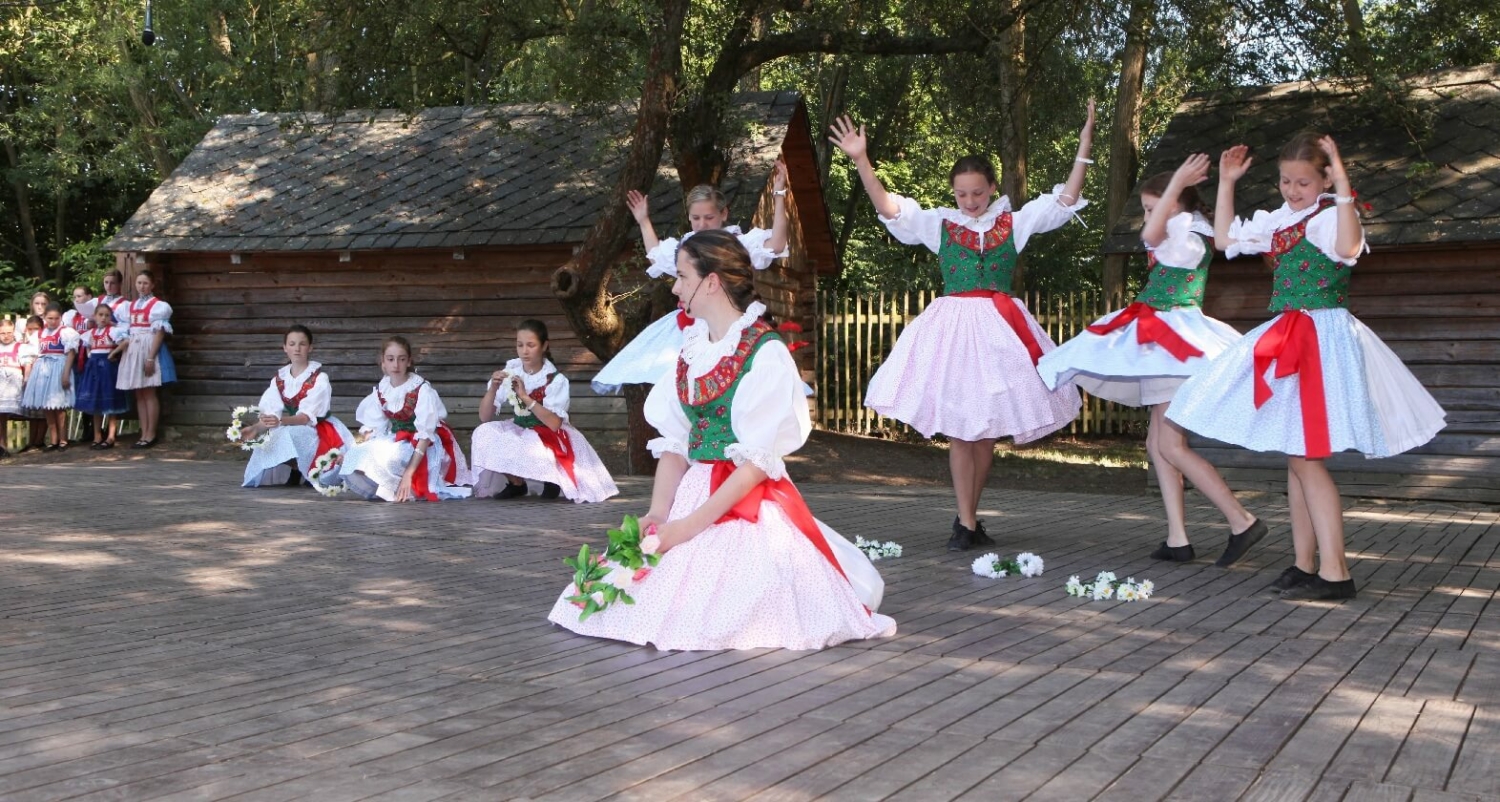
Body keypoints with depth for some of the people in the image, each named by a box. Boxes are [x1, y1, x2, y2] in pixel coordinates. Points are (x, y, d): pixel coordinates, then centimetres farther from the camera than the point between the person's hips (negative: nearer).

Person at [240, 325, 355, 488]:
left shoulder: (320, 378, -11)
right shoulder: (279, 379, 4)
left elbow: (308, 416, -22)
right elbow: (272, 413, -5)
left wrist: (281, 421, -41)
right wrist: (256, 428, -26)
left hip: (316, 432, -5)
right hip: (288, 429, 5)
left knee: (290, 435, -35)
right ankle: (292, 471, 0)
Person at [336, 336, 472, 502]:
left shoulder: (422, 390, -19)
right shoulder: (381, 390, 0)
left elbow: (425, 434, -23)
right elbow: (372, 427, 5)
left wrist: (409, 473, -30)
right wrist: (351, 452, -12)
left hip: (424, 446, -6)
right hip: (395, 441, 6)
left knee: (389, 459, -36)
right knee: (353, 463, -17)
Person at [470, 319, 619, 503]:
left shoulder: (555, 380, -16)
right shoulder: (510, 372, -6)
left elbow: (554, 424, -28)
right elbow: (484, 417, -8)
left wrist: (525, 397, -34)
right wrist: (493, 389, -26)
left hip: (550, 438, -4)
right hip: (519, 433, 4)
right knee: (484, 434, -22)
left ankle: (551, 479, -1)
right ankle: (516, 482, -1)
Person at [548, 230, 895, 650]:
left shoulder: (765, 353, -11)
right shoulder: (692, 347, 11)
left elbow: (758, 461, -15)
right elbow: (674, 442, 9)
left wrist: (692, 524, -19)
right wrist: (658, 513, -7)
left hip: (749, 503, -6)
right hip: (693, 493, 7)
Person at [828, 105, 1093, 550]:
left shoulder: (1013, 222, 7)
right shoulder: (939, 223, 5)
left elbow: (1065, 200, 4)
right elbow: (888, 208, -5)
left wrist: (1083, 149, -6)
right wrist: (861, 161, -16)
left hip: (1000, 327, 1)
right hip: (953, 325, -1)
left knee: (986, 429, 7)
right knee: (959, 430, -3)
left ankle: (969, 518, 18)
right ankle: (966, 524, 1)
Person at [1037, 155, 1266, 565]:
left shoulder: (1188, 238, -12)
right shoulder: (1182, 239, 16)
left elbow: (1151, 235, -31)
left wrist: (1177, 182, -28)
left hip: (1176, 343, -11)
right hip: (1163, 345, 11)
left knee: (1172, 446, -13)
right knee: (1157, 443, 7)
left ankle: (1242, 521, -12)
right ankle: (1177, 539, 6)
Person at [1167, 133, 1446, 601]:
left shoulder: (1332, 216, -11)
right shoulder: (1278, 221, 12)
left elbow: (1348, 248, -34)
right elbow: (1225, 239, 21)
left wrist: (1343, 184, -35)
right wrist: (1226, 183, 16)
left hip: (1324, 338, -9)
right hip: (1285, 342, 9)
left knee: (1305, 457, -11)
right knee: (1296, 457, 11)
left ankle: (1334, 572, -8)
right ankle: (1305, 564, 18)